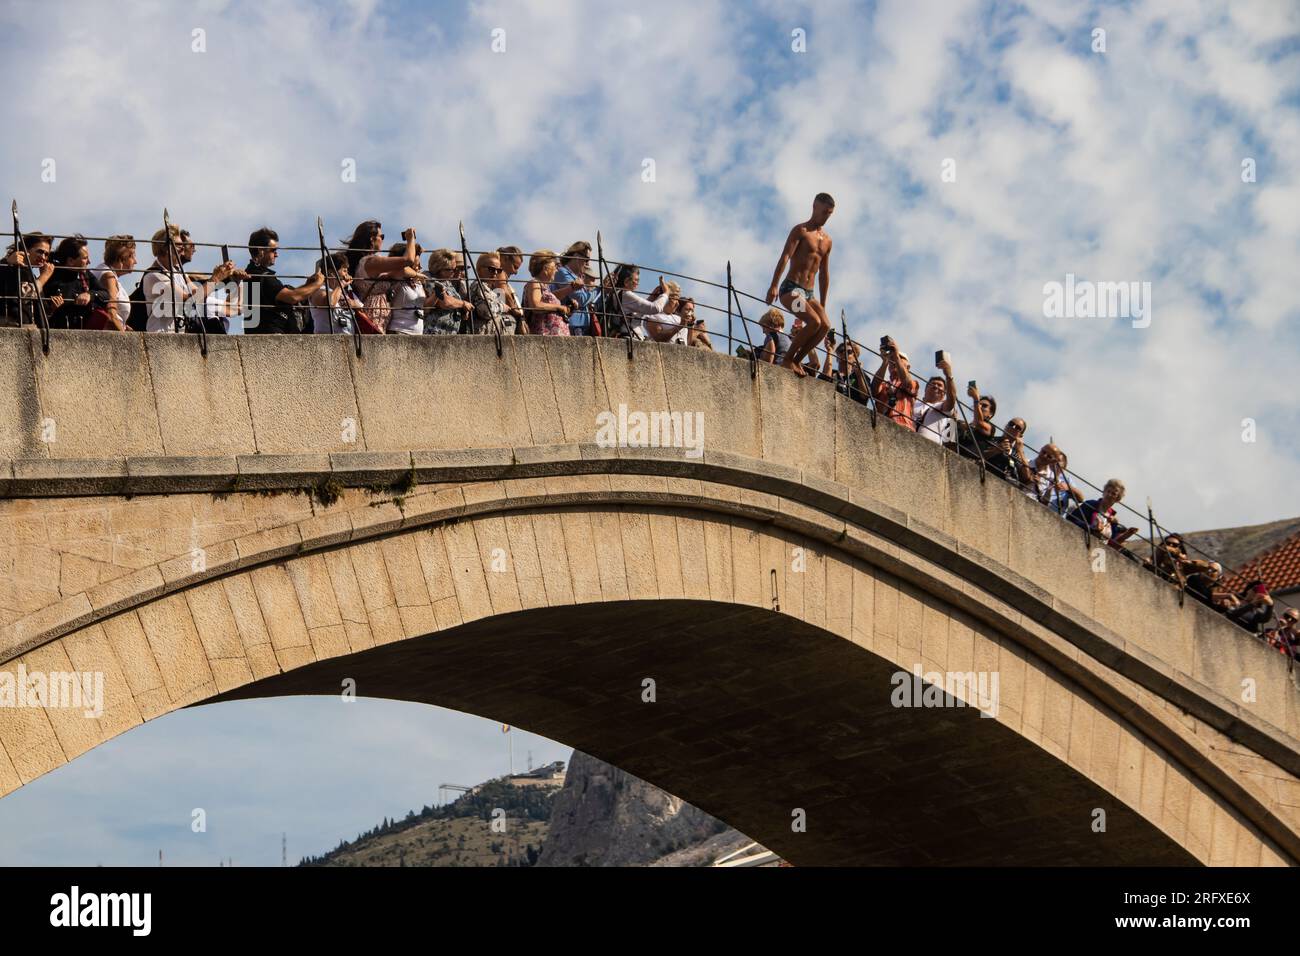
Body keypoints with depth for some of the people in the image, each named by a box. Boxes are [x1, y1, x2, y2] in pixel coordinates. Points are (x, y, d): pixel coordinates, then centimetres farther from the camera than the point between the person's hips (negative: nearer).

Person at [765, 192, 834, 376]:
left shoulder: (827, 241, 18)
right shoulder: (801, 231, -2)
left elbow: (824, 274, 23)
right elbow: (785, 257, -14)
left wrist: (822, 304, 20)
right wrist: (773, 286, -25)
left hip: (808, 292, 7)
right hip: (791, 288, -7)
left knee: (825, 326, -15)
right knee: (814, 321, -26)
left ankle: (797, 360, -2)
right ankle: (787, 360, -13)